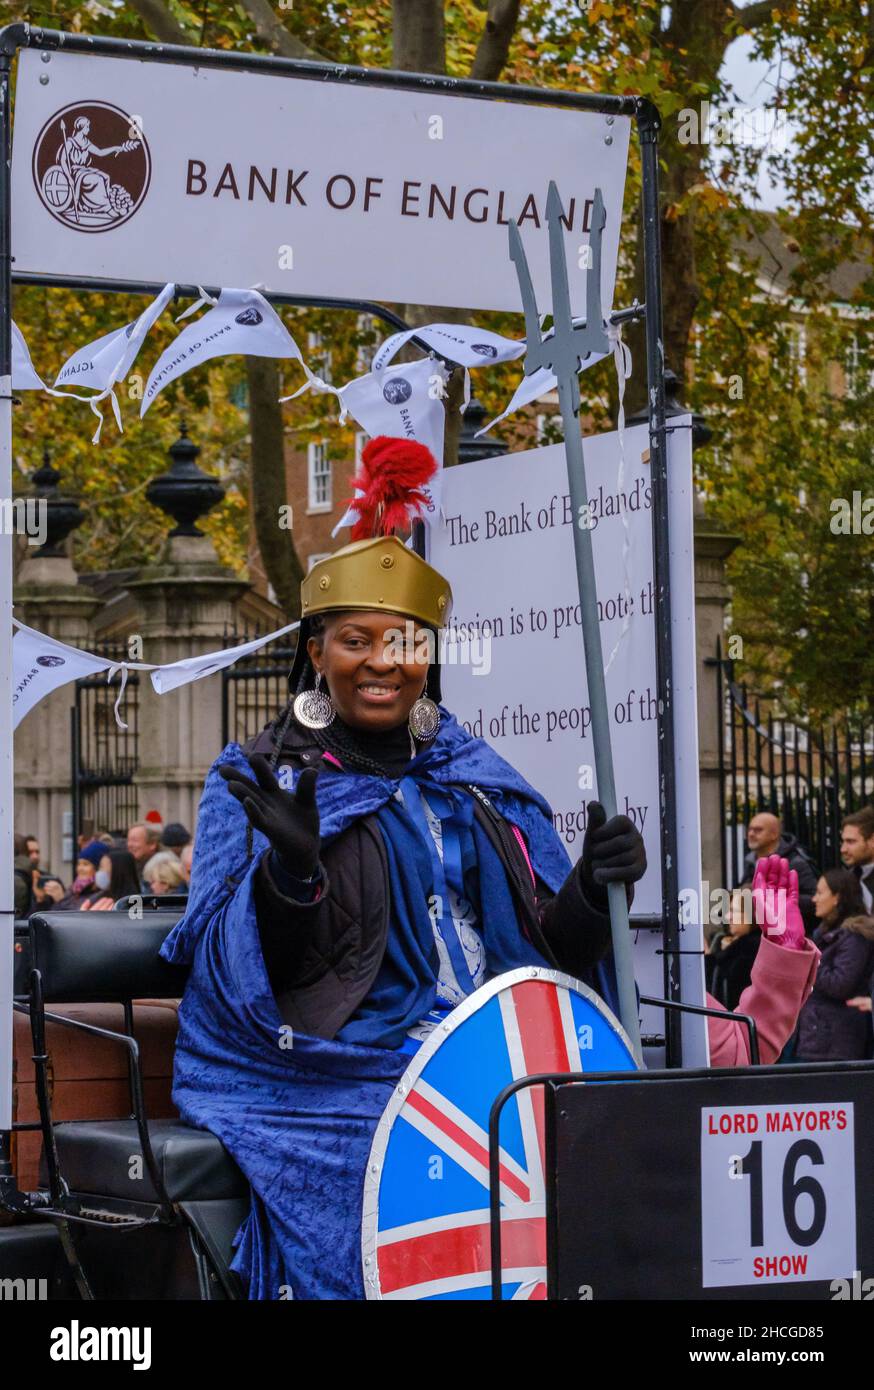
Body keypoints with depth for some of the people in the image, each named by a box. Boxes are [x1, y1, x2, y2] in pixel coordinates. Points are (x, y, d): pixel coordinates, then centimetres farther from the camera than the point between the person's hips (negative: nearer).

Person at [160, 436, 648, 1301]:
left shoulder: (473, 782, 18)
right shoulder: (259, 782, 5)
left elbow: (543, 945, 13)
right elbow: (249, 970, -6)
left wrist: (590, 891, -8)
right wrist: (291, 869, -26)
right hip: (337, 1089, -4)